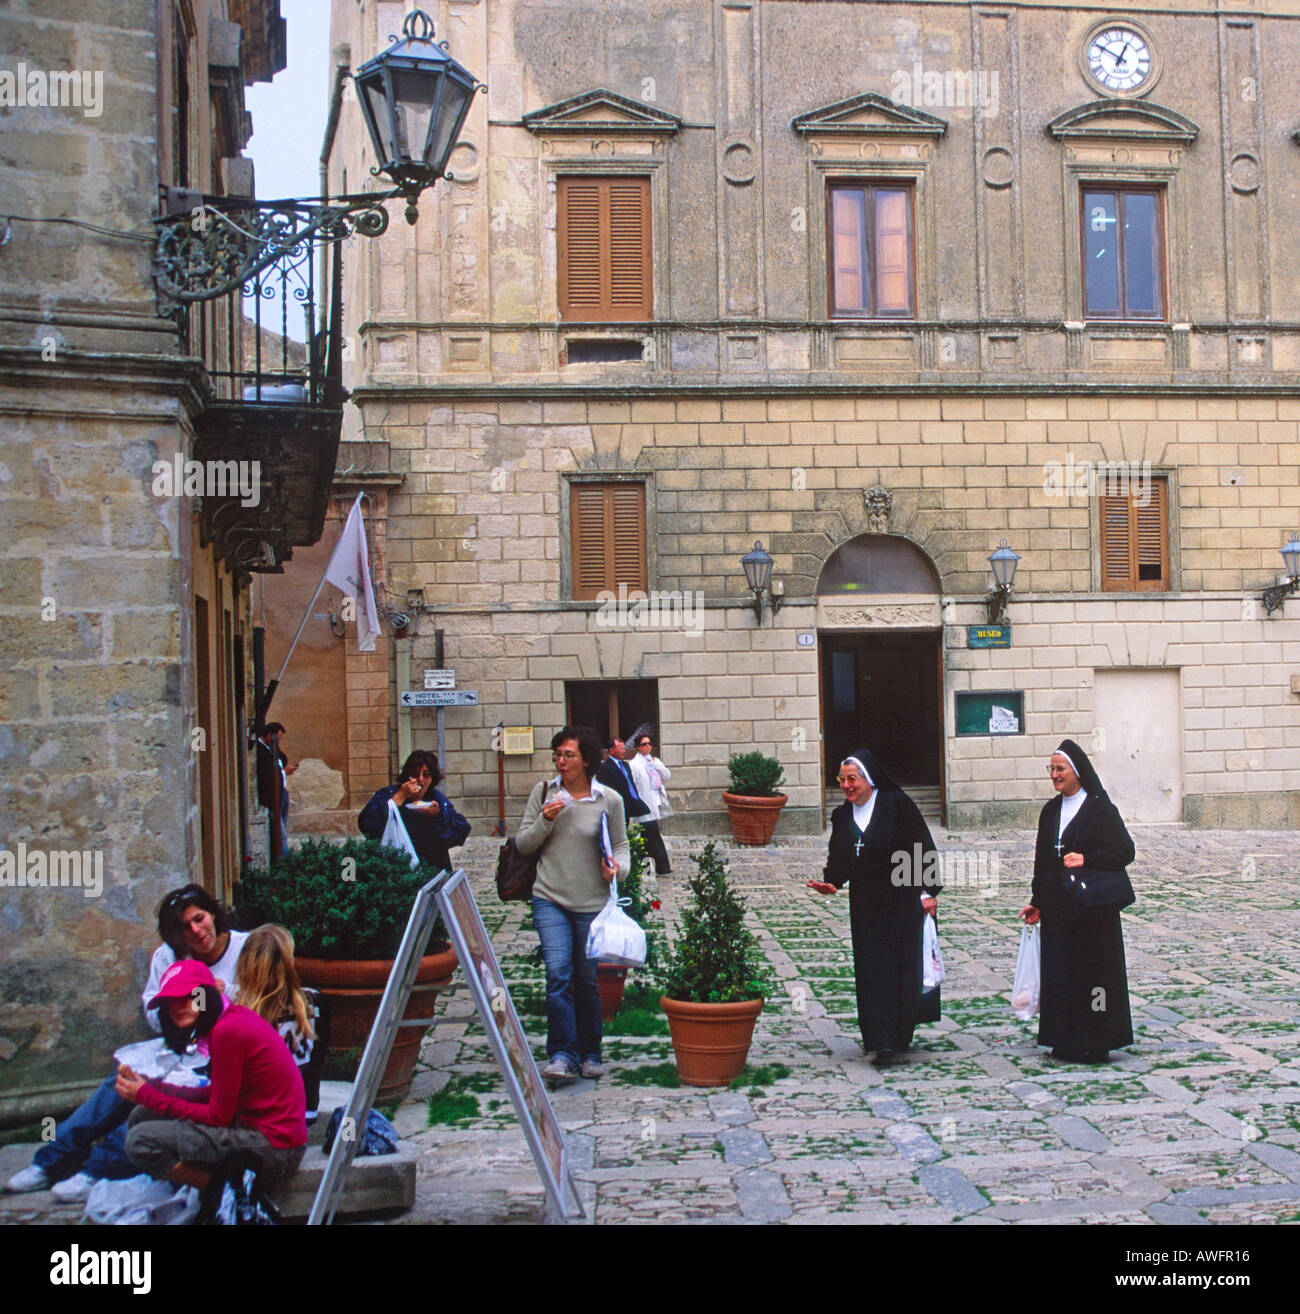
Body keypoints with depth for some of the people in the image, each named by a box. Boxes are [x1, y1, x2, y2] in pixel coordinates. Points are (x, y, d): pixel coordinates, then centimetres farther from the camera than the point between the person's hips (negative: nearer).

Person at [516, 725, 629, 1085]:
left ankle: (589, 1054, 24)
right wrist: (545, 820, -13)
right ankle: (561, 1055, -9)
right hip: (550, 898, 0)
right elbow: (522, 845, 5)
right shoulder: (543, 792, 2)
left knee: (587, 980, 8)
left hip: (592, 902, 0)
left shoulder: (609, 800, -2)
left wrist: (618, 867, -15)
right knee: (558, 974, -14)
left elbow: (621, 846, 7)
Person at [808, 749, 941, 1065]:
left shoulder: (896, 804, -8)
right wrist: (831, 883, -11)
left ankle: (892, 1040, 1)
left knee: (897, 966, -3)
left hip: (900, 902, -5)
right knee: (869, 970, 3)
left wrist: (930, 890, -12)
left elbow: (924, 847, -8)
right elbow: (838, 859, 10)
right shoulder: (842, 816, 9)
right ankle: (875, 1037, 10)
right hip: (864, 905, 5)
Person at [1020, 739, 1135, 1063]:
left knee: (1093, 972, 0)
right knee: (1060, 973, 8)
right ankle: (1066, 1042, 17)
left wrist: (1087, 859, -25)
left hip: (1092, 906, -6)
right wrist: (1037, 902, 13)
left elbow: (1124, 851, -11)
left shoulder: (1099, 808, -8)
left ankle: (1094, 1044, 8)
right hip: (1057, 908, 6)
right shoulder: (1051, 811, 11)